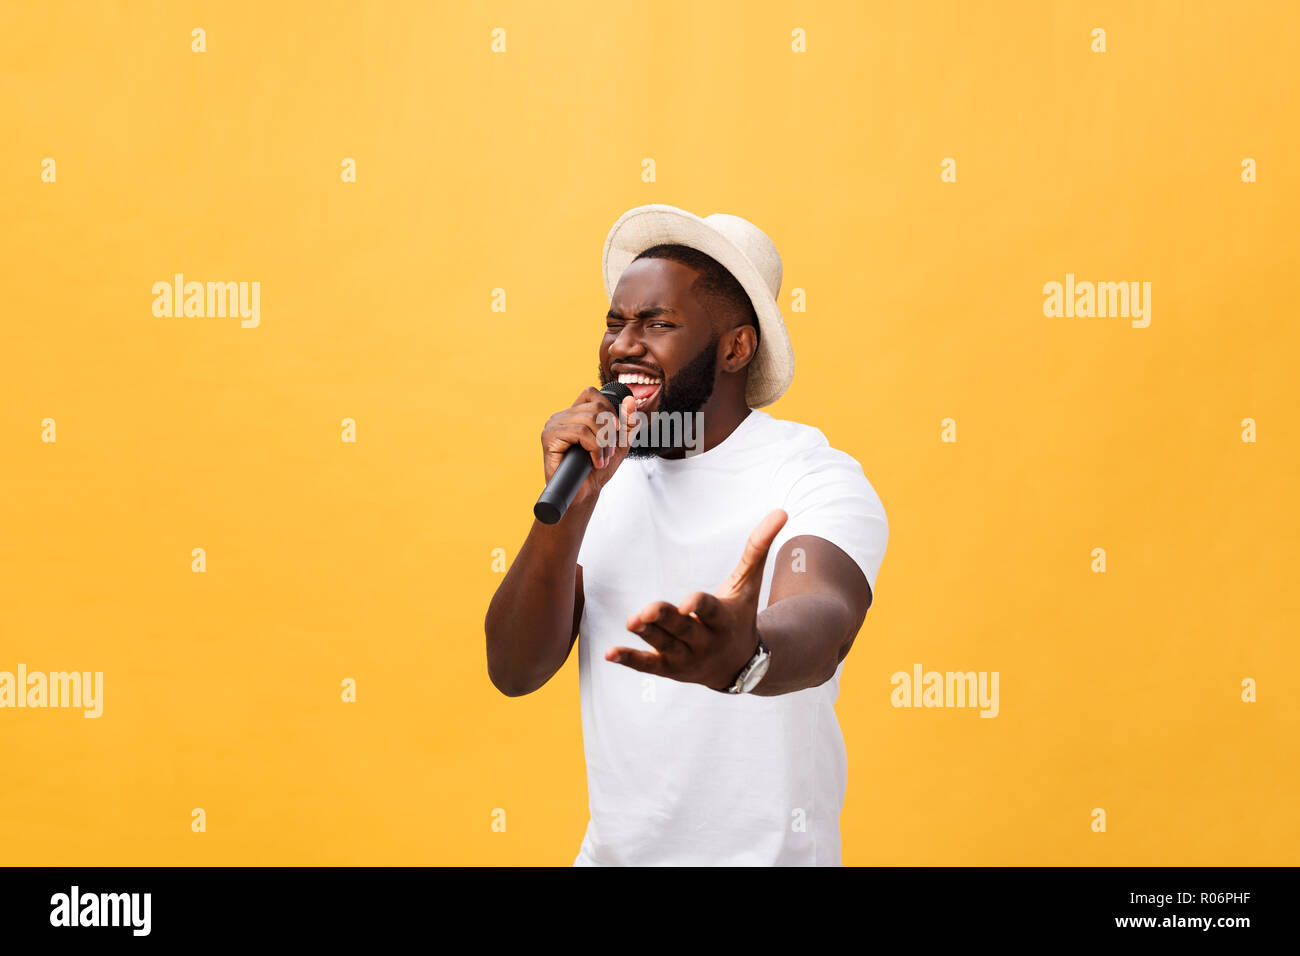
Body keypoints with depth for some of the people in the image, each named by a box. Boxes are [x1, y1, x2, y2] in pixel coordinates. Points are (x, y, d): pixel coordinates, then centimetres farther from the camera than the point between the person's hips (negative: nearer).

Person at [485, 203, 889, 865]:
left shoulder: (819, 477, -14)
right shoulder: (604, 480, 1)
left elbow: (821, 624, -33)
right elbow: (513, 672, -6)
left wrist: (743, 657, -55)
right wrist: (568, 507, -20)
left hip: (766, 853, -4)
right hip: (612, 849, 5)